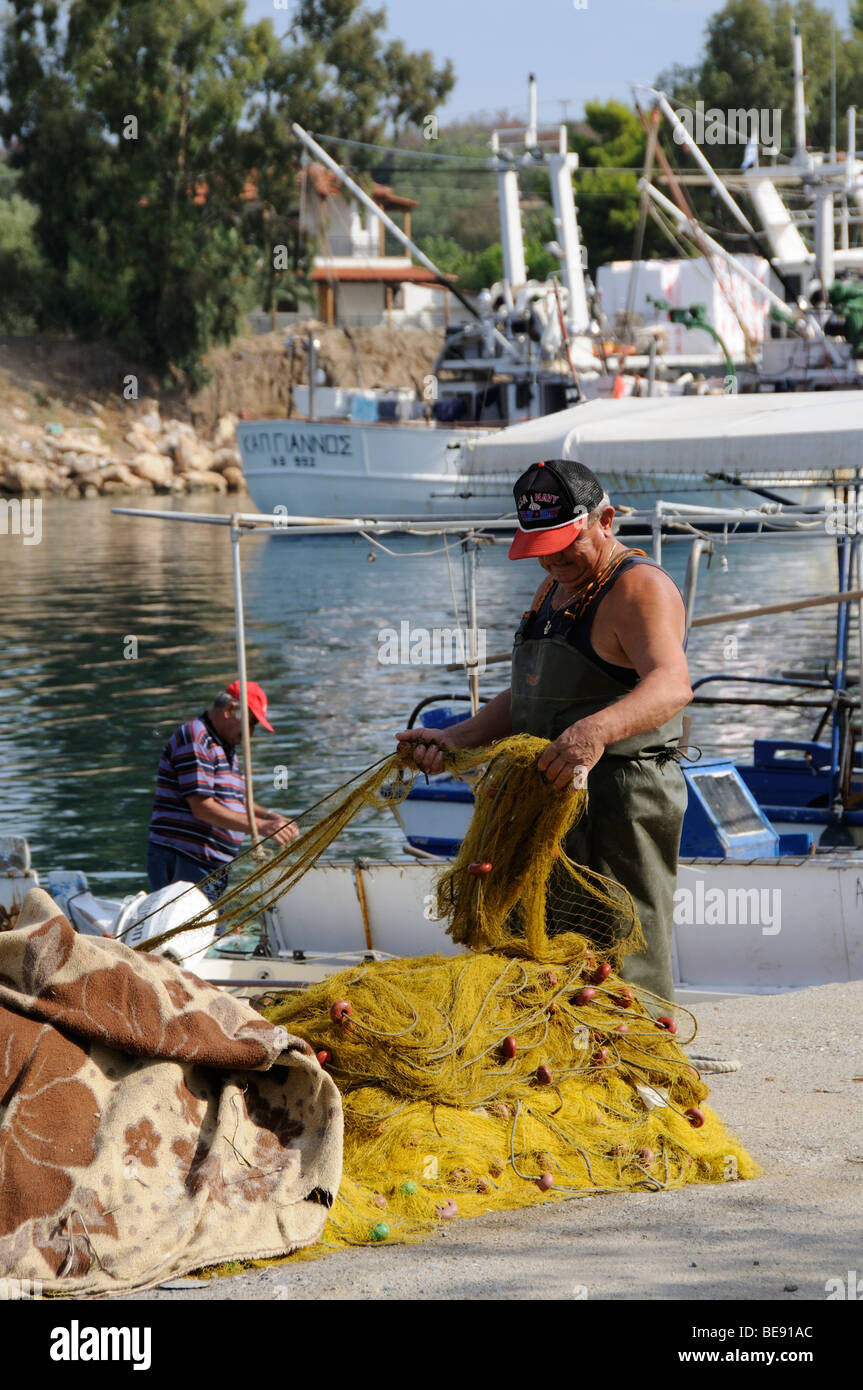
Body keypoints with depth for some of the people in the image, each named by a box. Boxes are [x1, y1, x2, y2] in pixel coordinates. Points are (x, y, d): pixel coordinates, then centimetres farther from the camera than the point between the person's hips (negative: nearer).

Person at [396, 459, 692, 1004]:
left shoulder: (640, 587, -14)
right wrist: (455, 739, 5)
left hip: (623, 800, -10)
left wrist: (597, 729, -50)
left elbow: (672, 686, -32)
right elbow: (524, 699, 22)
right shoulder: (553, 590, 17)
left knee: (624, 966, -10)